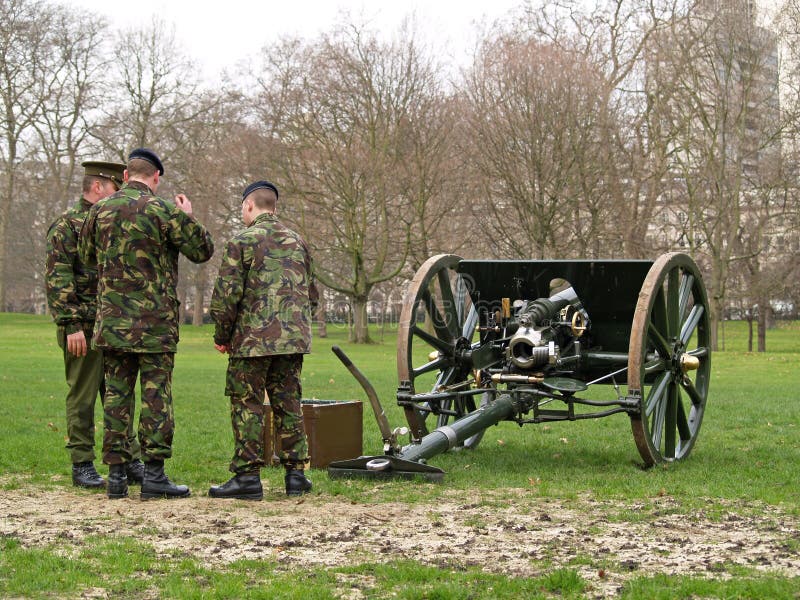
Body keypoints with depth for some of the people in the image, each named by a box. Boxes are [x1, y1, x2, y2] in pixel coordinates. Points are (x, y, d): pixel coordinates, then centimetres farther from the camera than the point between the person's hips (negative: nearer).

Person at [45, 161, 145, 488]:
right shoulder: (66, 225, -7)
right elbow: (57, 279, -14)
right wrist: (72, 326, -19)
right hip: (83, 328, -7)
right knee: (82, 399, -1)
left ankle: (130, 461, 15)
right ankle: (82, 467, 5)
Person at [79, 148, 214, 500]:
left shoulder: (100, 210, 6)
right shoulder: (162, 210, -9)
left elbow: (87, 255, 20)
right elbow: (202, 251, -3)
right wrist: (188, 219, 11)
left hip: (111, 321, 4)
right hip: (154, 322, -4)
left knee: (116, 393, 8)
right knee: (156, 394, 0)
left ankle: (116, 474, 9)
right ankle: (153, 474, -2)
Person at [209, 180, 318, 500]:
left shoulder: (242, 242, -6)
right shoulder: (297, 242, 14)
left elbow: (226, 294, -9)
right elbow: (311, 293, 18)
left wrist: (222, 336, 2)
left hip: (253, 339, -6)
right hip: (294, 338, 6)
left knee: (247, 405, 0)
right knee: (288, 404, 11)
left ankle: (247, 477, -1)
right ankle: (296, 473, 12)